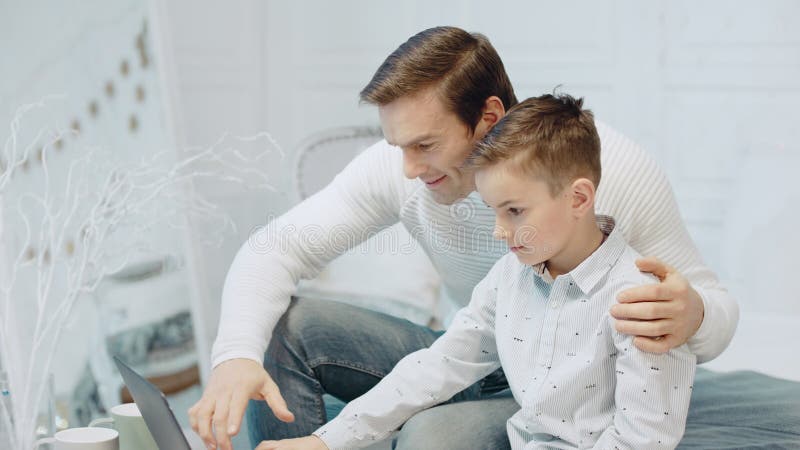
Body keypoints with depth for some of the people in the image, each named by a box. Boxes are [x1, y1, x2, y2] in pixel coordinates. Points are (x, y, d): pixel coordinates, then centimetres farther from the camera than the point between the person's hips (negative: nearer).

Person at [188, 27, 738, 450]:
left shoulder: (616, 170, -24)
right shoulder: (398, 168, -14)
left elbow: (718, 307, -17)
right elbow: (275, 246, -10)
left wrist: (691, 317, -44)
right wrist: (235, 355, -31)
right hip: (465, 362, 5)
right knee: (282, 327, -13)